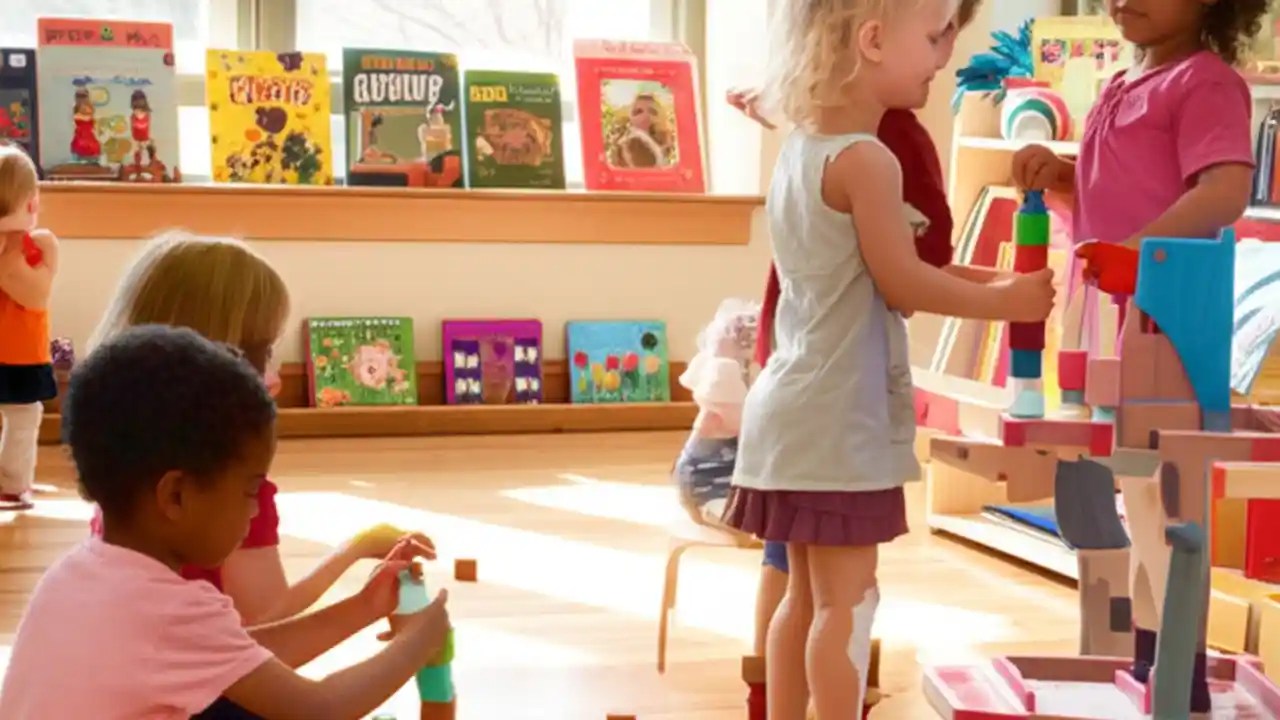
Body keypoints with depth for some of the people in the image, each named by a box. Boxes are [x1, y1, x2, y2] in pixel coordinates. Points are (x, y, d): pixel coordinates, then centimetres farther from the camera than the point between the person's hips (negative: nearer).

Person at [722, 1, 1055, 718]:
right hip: (838, 417, -9)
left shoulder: (800, 150, 11)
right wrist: (1005, 300, -2)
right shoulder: (867, 160, -17)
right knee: (845, 602, -2)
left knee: (806, 596, 16)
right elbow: (901, 283, -14)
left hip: (799, 409, 9)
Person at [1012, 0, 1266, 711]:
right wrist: (1057, 172, 7)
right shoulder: (1123, 88, 17)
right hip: (1108, 326, 10)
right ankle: (1130, 665, 30)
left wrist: (1140, 247, -35)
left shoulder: (1206, 81, -10)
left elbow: (1226, 189, -24)